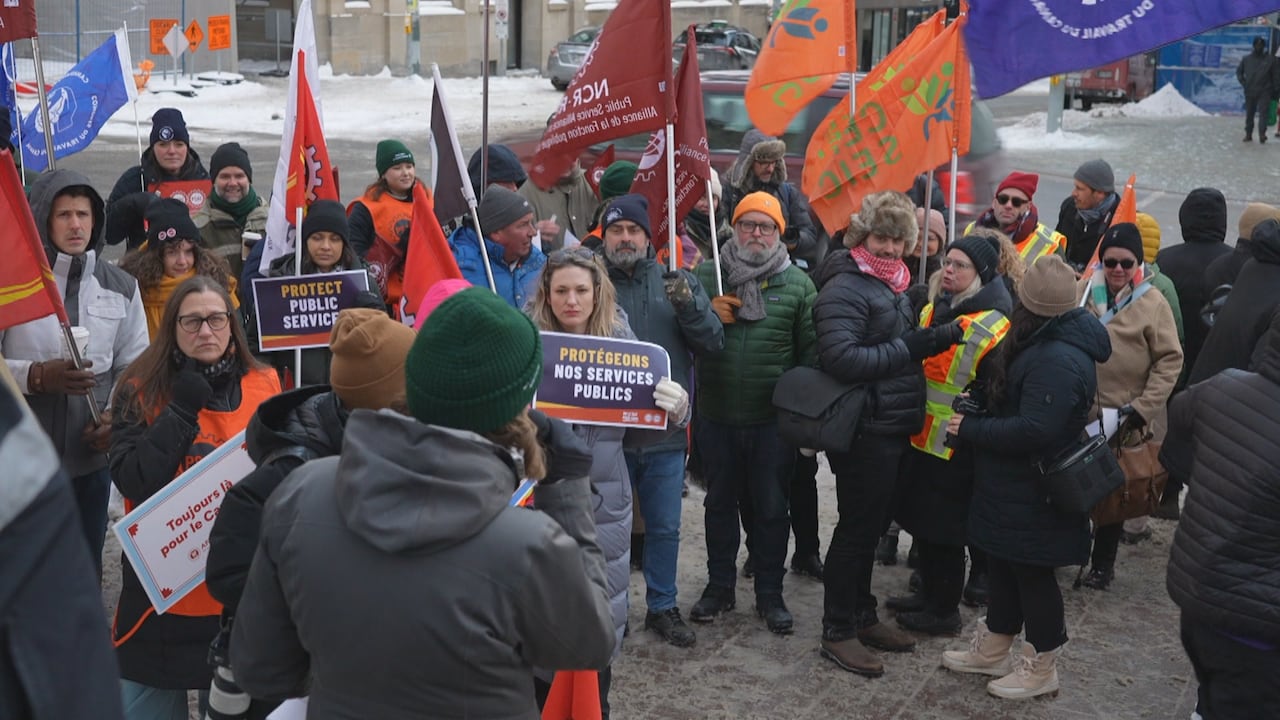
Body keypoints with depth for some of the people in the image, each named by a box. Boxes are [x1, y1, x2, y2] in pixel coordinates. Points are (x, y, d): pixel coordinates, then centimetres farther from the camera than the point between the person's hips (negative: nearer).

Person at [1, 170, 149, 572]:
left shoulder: (121, 288, 7)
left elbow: (134, 366, 8)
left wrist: (117, 414, -9)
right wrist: (36, 375, -23)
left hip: (91, 455, 3)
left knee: (86, 569, 15)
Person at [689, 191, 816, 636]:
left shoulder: (797, 283, 1)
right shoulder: (706, 277, 2)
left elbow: (811, 350, 0)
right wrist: (706, 314, -13)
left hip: (773, 419, -1)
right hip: (716, 415, 1)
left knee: (771, 507, 9)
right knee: (720, 503, 15)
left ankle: (770, 594, 24)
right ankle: (720, 586, 30)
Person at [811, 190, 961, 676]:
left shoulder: (892, 285, 15)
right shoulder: (845, 288, -15)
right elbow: (842, 359, -26)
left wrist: (937, 338, 9)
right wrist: (910, 349, -24)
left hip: (893, 429, 9)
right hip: (865, 430, -9)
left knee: (871, 526, 18)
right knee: (857, 528, -1)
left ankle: (863, 616, 32)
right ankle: (837, 632, 11)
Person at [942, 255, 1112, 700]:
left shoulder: (1059, 360, -28)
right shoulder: (1045, 344, 6)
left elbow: (1034, 430, -31)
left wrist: (971, 428, -21)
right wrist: (978, 417, 3)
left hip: (1033, 494, -10)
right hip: (1014, 485, 10)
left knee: (1033, 574, 5)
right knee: (1004, 567, 20)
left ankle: (1041, 669, 21)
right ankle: (992, 650, 35)